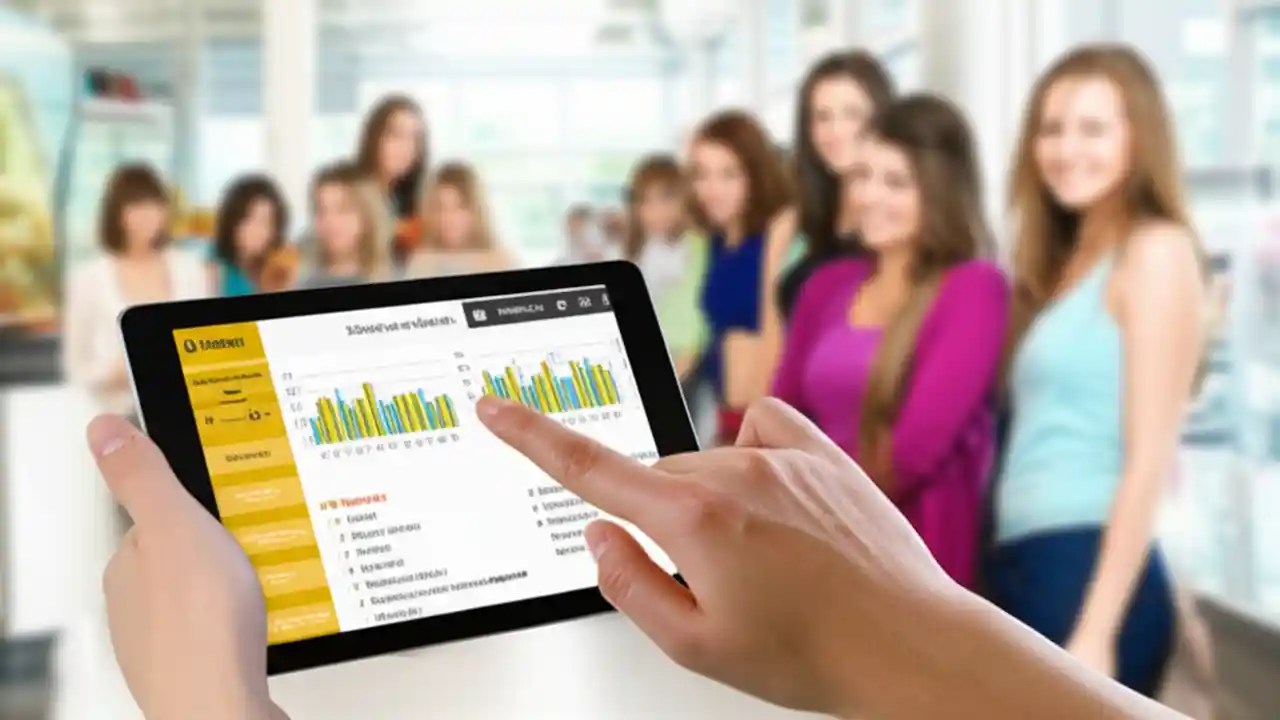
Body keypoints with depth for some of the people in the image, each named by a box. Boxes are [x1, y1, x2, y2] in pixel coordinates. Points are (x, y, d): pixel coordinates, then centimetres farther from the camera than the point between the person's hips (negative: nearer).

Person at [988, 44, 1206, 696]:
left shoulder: (1156, 250, -4)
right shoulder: (1062, 263, 21)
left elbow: (1150, 458, -12)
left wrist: (1097, 631, -17)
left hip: (1096, 574, -8)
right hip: (1022, 572, 8)